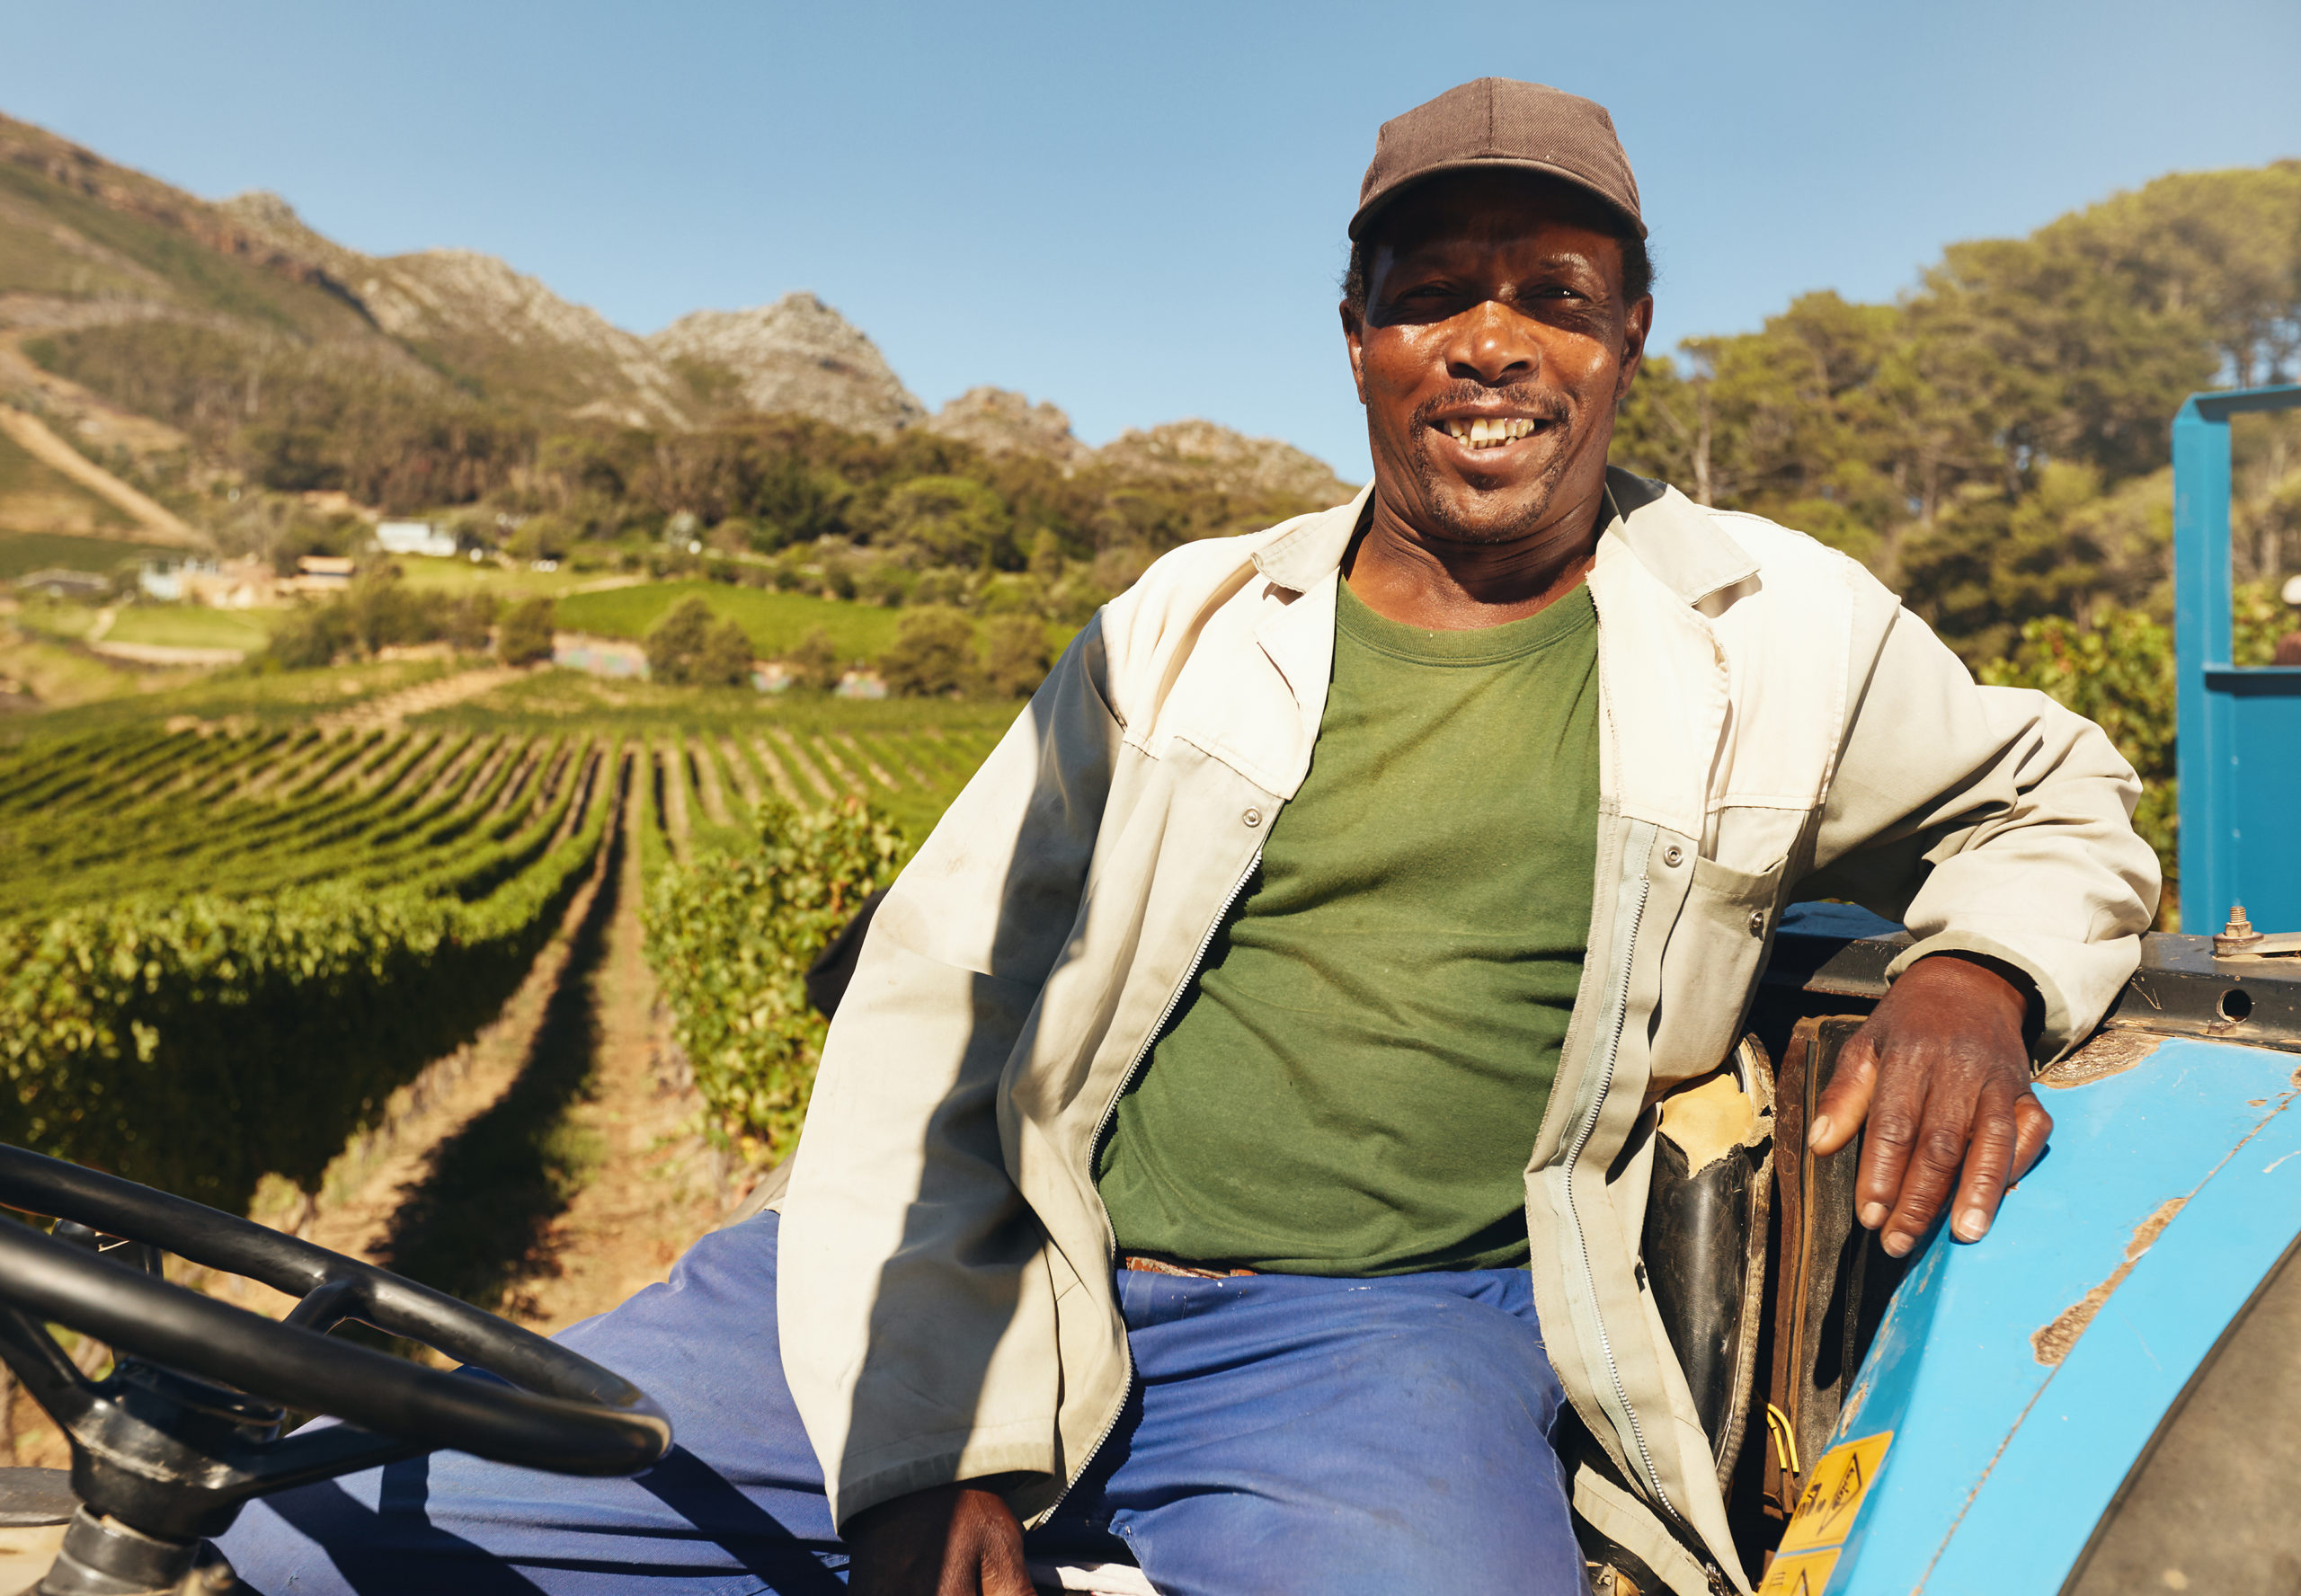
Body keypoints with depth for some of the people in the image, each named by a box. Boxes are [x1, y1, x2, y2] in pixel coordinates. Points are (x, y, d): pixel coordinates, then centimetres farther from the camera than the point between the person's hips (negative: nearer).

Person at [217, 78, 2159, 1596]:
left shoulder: (1778, 639, 7)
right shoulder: (1189, 625, 8)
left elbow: (2055, 795, 22)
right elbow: (930, 997, 3)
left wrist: (1976, 979, -4)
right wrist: (919, 1432, -8)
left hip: (1379, 1329, -1)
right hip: (999, 1283, 2)